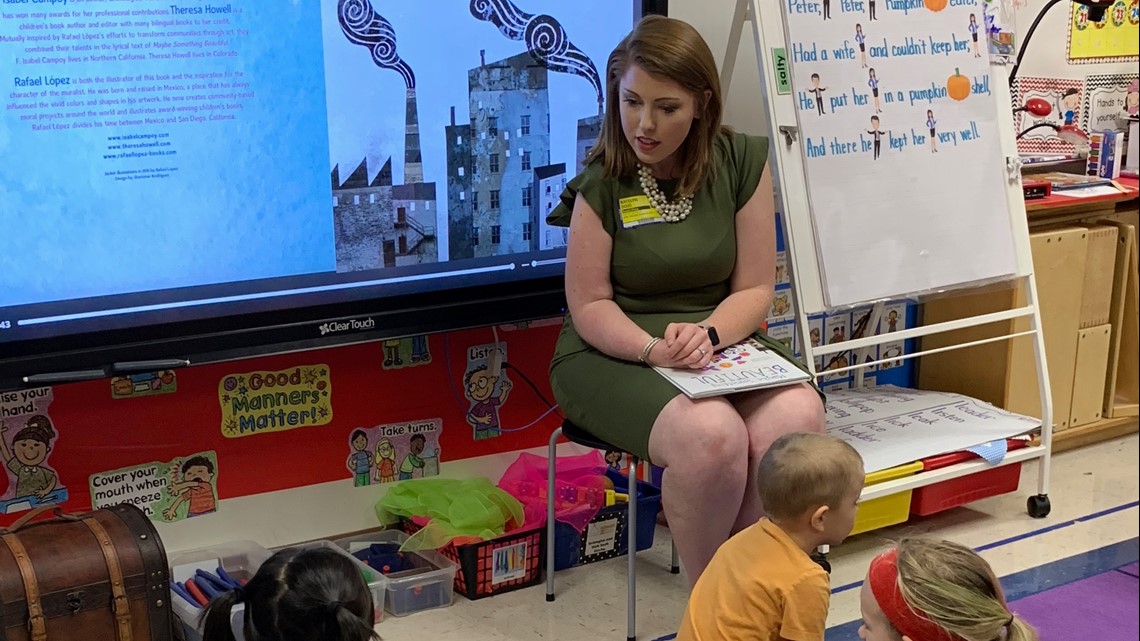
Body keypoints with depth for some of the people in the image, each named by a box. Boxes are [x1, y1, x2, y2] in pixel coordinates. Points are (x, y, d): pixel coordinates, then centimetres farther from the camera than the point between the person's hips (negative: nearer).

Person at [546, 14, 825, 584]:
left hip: (720, 339, 3)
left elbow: (754, 287, 1)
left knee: (798, 418, -28)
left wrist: (708, 335, -20)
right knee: (710, 432, -34)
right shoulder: (601, 183, -8)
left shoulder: (742, 163, 0)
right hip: (614, 354, -3)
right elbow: (590, 306, -7)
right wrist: (653, 349, -25)